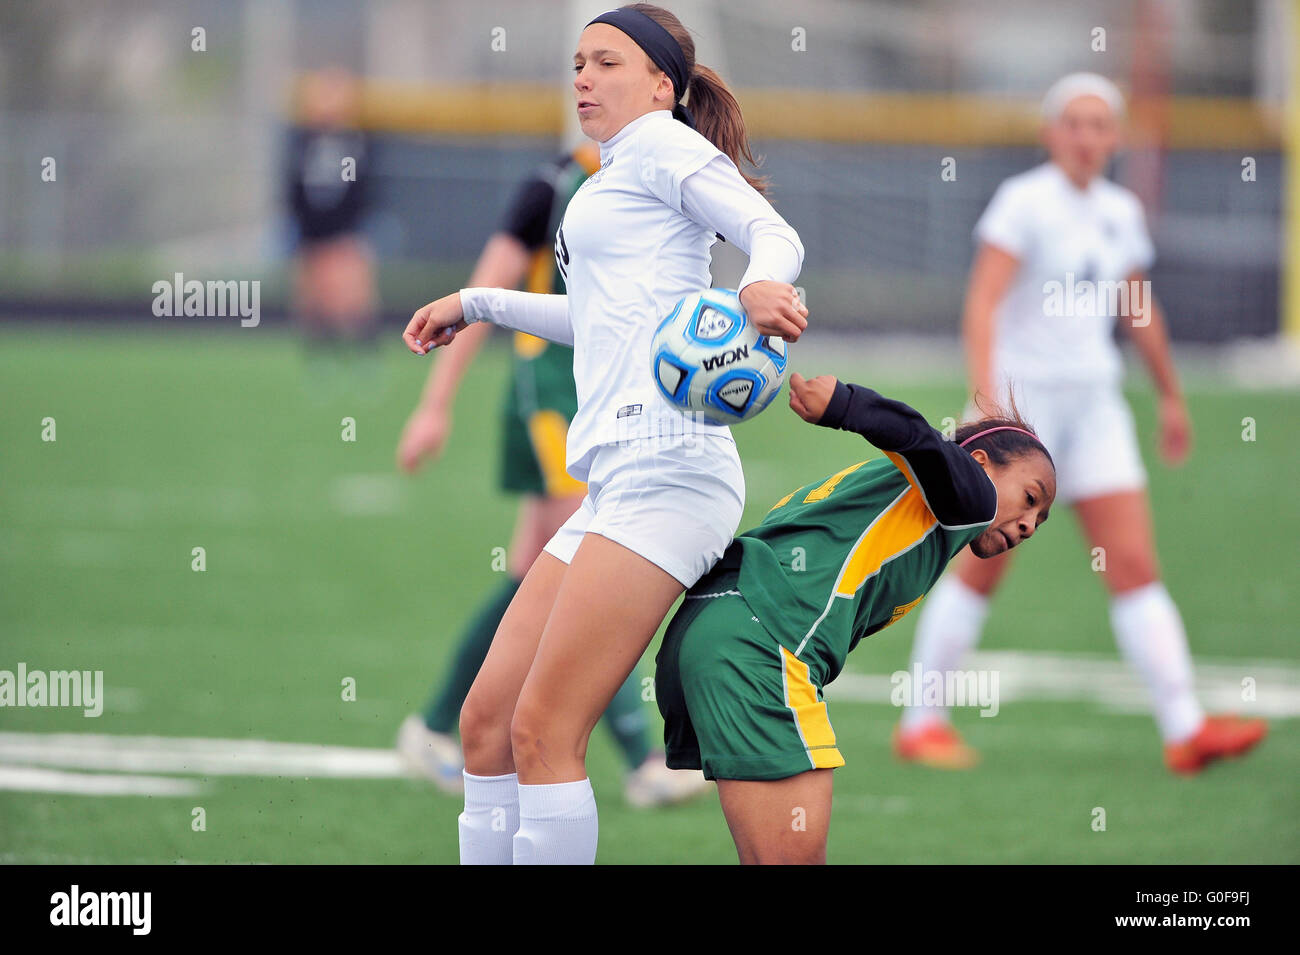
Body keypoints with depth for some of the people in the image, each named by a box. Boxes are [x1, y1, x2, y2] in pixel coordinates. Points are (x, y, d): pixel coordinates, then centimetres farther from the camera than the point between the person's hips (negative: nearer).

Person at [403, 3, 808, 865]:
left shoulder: (660, 142, 3)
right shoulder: (618, 179, 29)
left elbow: (774, 232, -13)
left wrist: (763, 282, -34)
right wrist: (479, 303, 50)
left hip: (665, 464, -10)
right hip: (617, 485, 10)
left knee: (543, 730, -16)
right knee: (488, 722, 5)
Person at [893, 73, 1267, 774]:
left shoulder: (1120, 212, 11)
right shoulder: (1024, 202, -9)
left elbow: (1139, 310, 25)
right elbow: (982, 302, -18)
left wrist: (1171, 396, 30)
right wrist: (988, 395, -29)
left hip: (1095, 401, 6)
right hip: (1023, 394, -6)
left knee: (1135, 565, -3)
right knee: (983, 567, -2)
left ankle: (1184, 730, -7)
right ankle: (920, 723, 10)